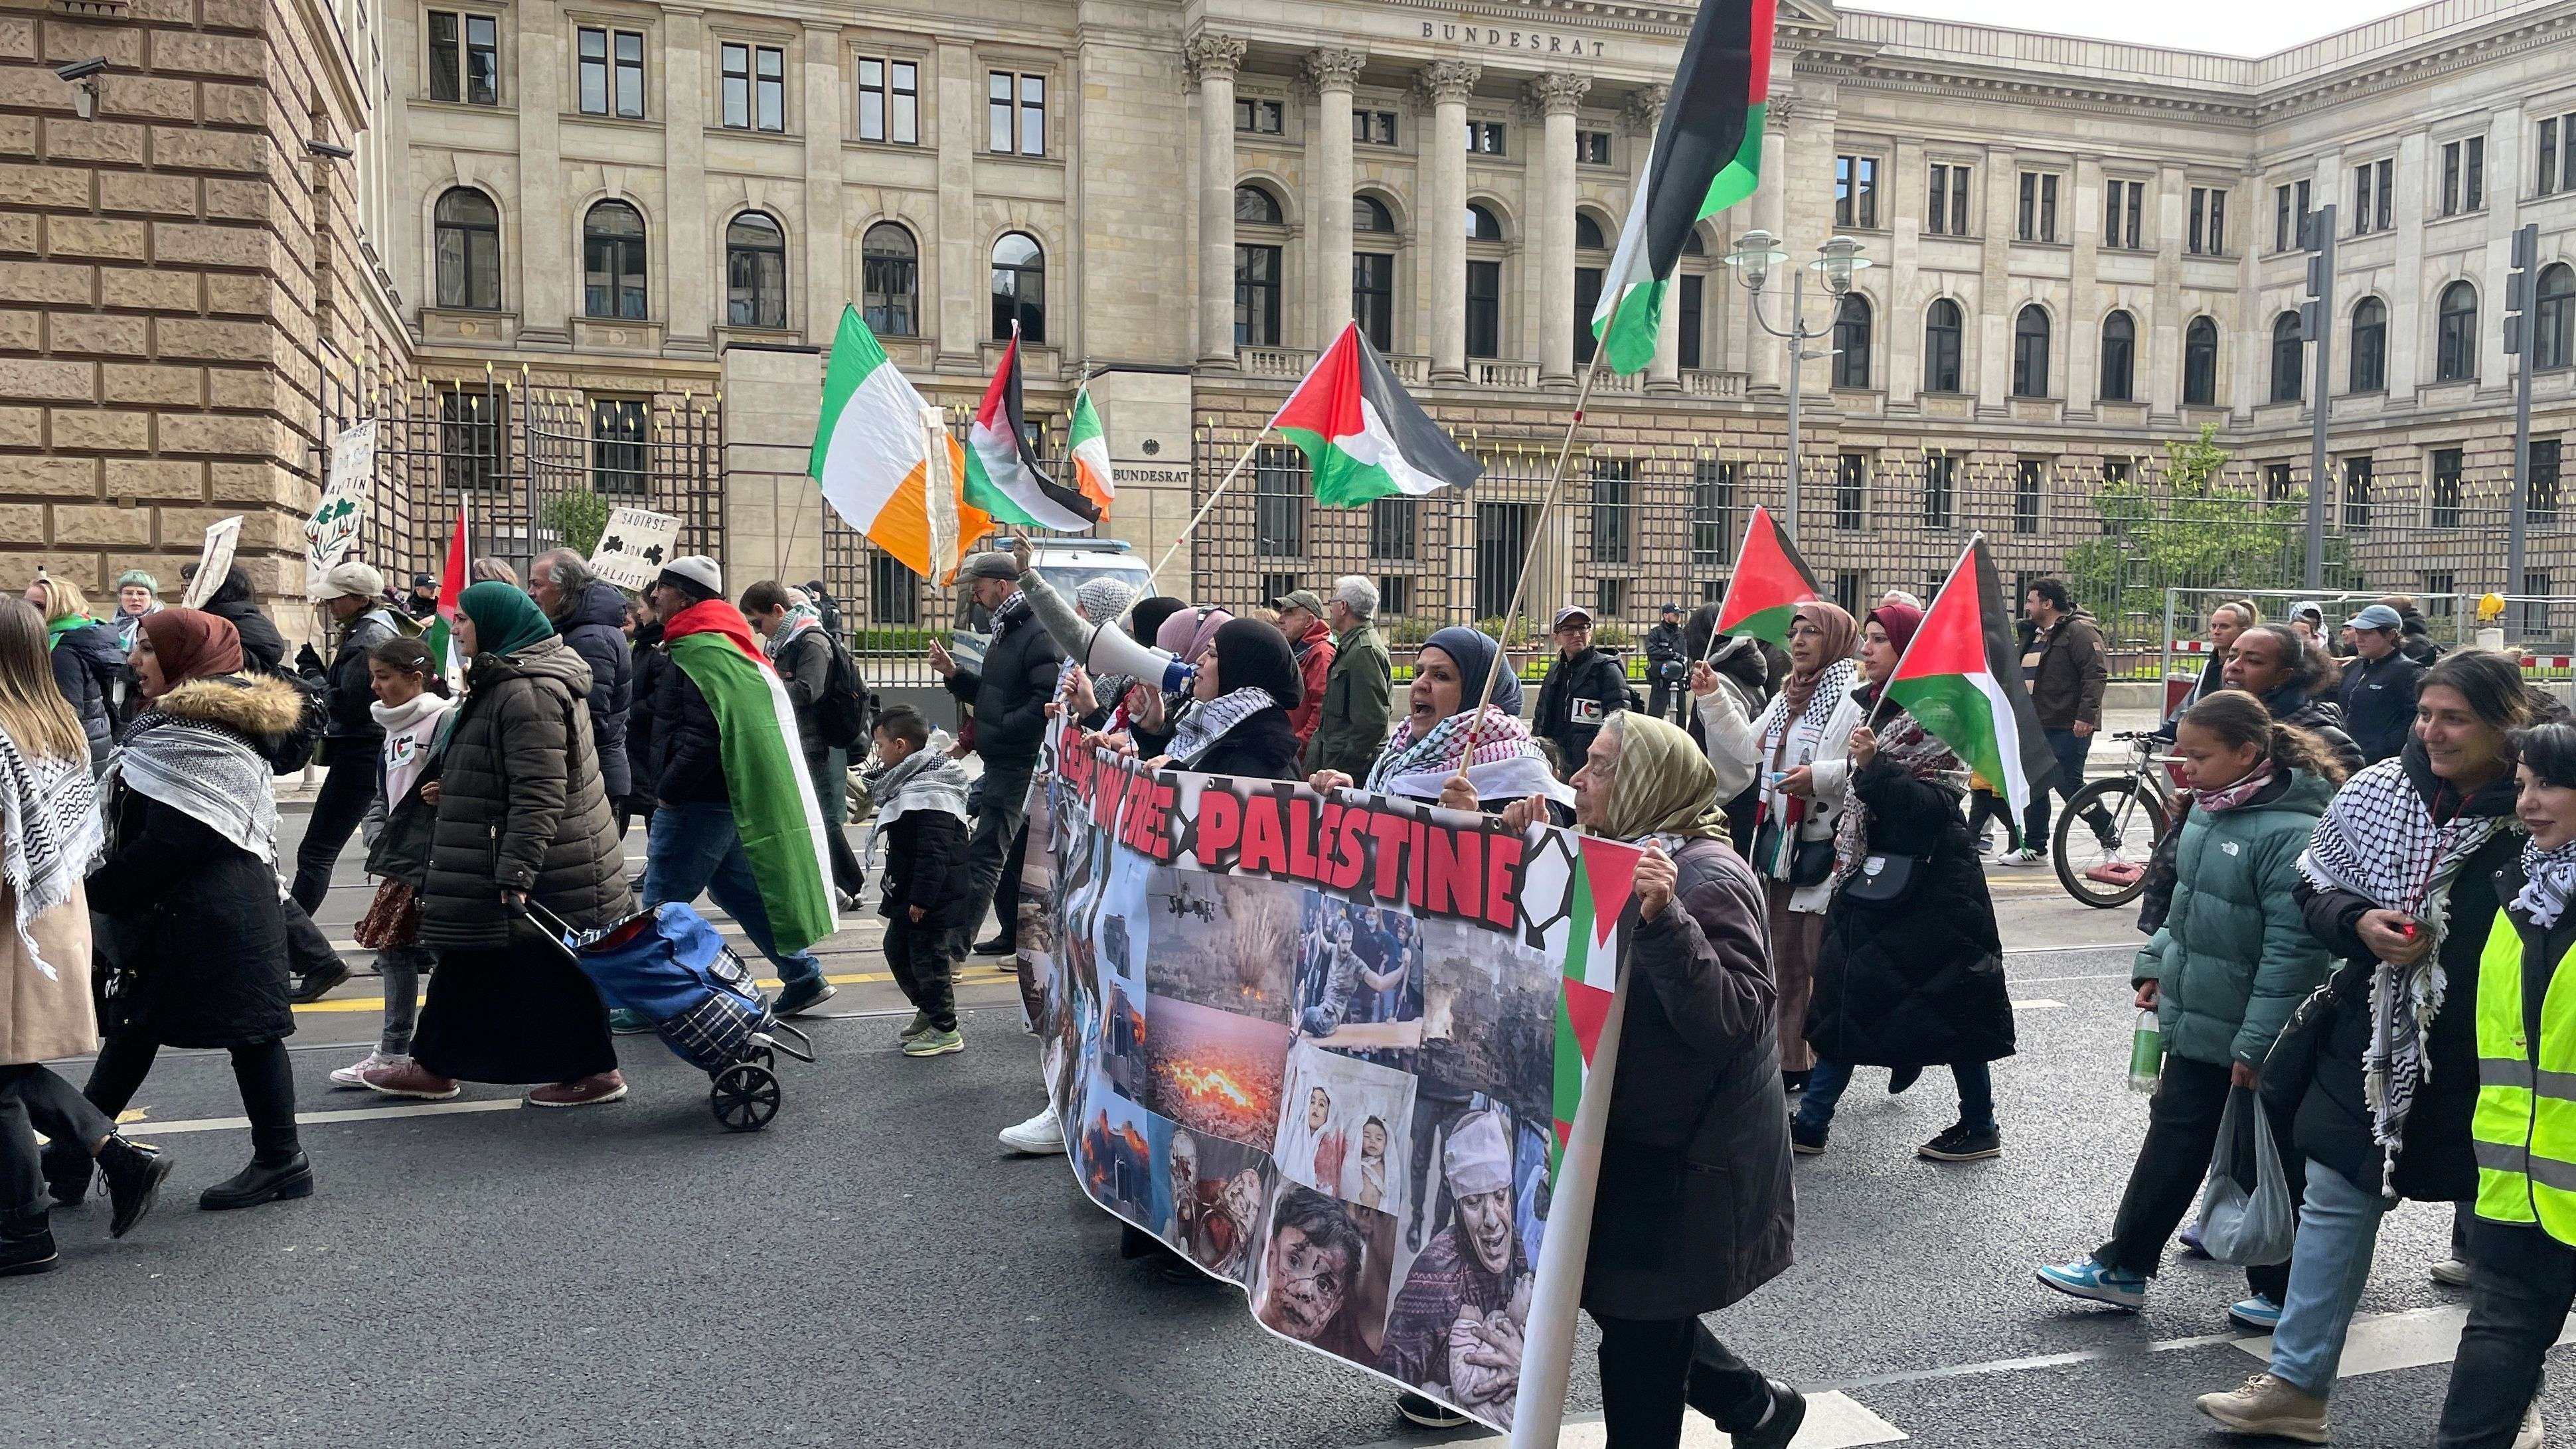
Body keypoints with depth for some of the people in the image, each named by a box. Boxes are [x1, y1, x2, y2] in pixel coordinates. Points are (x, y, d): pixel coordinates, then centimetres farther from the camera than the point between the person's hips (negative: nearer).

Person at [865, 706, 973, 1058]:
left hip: (933, 898, -11)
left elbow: (934, 853, -28)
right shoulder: (907, 782, 11)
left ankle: (946, 1031, 12)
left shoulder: (929, 792, -24)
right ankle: (927, 1011, 35)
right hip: (910, 895, 11)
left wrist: (922, 898, -27)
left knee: (927, 956, -1)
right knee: (897, 950, 20)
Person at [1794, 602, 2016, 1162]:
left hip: (1930, 884, -8)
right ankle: (1811, 1122, 12)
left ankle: (1980, 1127, 17)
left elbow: (1936, 805, -22)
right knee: (1845, 996, 7)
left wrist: (1875, 766, -31)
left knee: (1950, 1003, 2)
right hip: (1872, 879, 8)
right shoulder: (1864, 706, 10)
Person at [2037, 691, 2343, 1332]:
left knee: (2269, 1164, 8)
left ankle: (2284, 1291, 25)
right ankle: (2123, 1269, 25)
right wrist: (2156, 963, 11)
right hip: (2195, 1020, 9)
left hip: (2256, 1039, -8)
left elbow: (2292, 948, -25)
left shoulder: (2289, 833, -23)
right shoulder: (2209, 809, 5)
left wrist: (2258, 1042, -23)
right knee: (2173, 1142, 16)